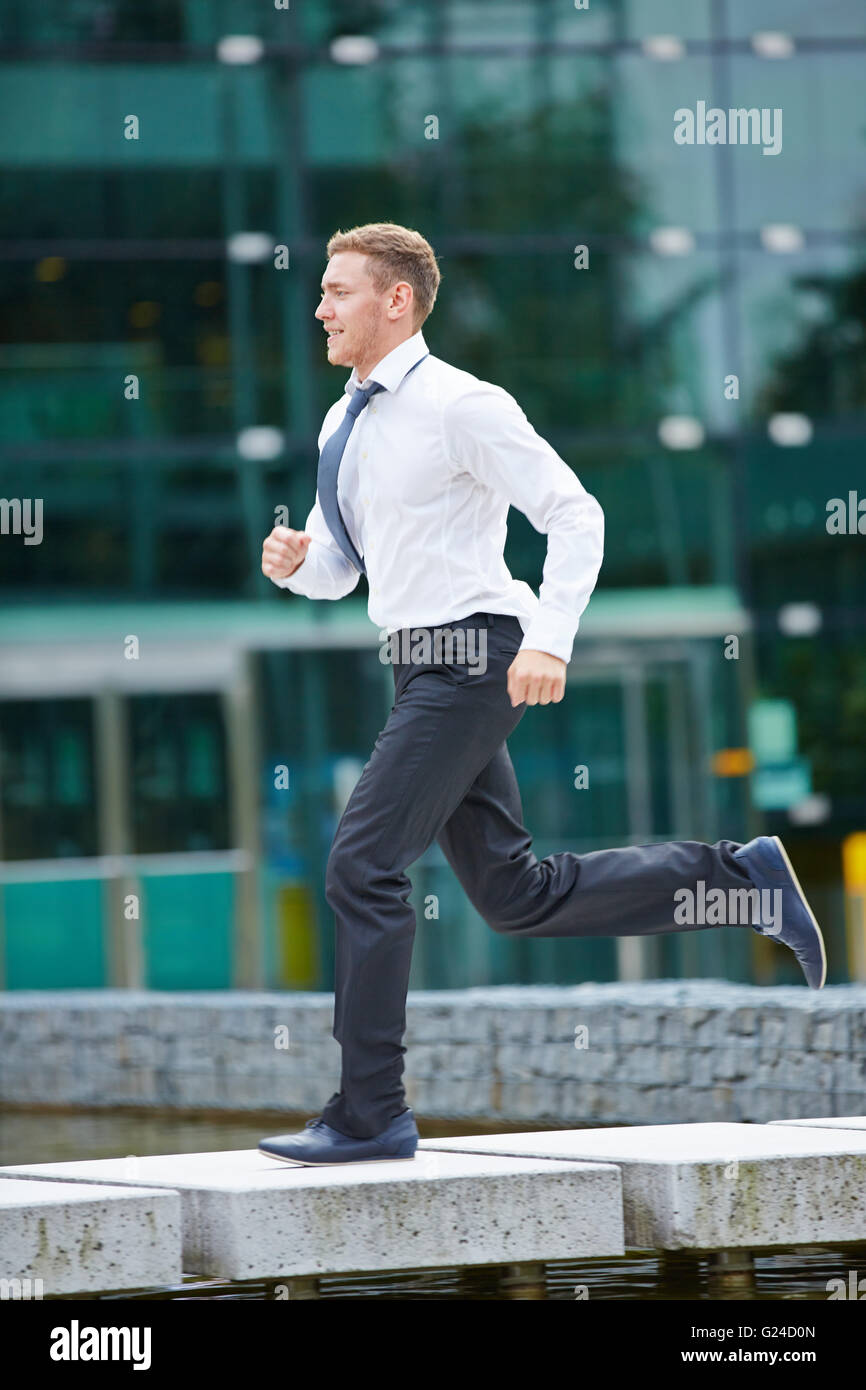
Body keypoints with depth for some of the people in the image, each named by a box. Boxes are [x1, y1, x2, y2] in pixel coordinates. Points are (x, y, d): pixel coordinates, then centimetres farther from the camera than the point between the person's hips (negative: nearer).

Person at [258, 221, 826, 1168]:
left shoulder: (460, 406, -11)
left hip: (471, 660, -9)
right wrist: (293, 561, -1)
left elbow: (575, 515, -14)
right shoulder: (347, 423, 14)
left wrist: (549, 639, -24)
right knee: (516, 895, 10)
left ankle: (370, 1114, -9)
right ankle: (737, 881, 19)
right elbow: (337, 571, 22)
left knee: (362, 867, -14)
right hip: (428, 667, 9)